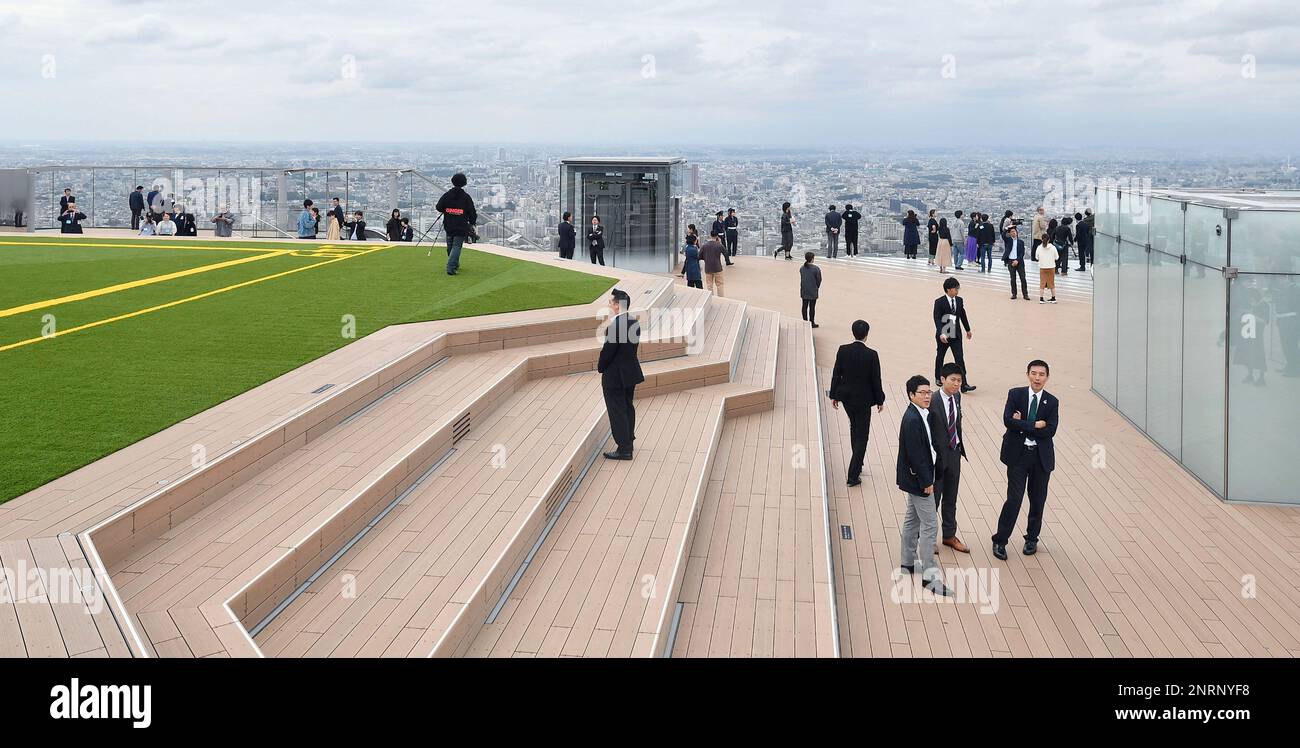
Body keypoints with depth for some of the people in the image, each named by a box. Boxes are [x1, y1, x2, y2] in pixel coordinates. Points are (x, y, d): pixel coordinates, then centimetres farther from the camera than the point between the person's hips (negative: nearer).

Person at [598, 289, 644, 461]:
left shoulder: (615, 326, -26)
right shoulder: (634, 322, 1)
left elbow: (608, 350, -21)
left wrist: (601, 367, -3)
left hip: (615, 375, -9)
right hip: (631, 372, 9)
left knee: (617, 411, 1)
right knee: (628, 407, 21)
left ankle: (624, 449, 6)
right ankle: (629, 440, 35)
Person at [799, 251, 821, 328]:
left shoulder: (801, 268, -1)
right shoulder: (816, 269, -16)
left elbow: (801, 278, 4)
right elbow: (819, 279, -9)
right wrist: (817, 287, 9)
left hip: (804, 291, 4)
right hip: (813, 291, -4)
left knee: (805, 306, 13)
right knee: (812, 307, 5)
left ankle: (805, 321, 18)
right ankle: (812, 323, 11)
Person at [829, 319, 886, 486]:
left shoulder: (843, 350, -9)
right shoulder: (871, 355, -18)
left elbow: (836, 374, -3)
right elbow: (876, 380, -11)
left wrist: (834, 395, 8)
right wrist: (880, 400, 3)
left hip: (846, 397, 4)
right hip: (863, 399, -4)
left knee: (854, 427, 26)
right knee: (861, 435, 5)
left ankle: (857, 464, 37)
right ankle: (853, 475, 2)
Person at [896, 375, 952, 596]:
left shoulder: (918, 415, 6)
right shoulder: (912, 419, -25)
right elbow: (915, 454, -25)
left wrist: (925, 479, 13)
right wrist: (926, 482, -19)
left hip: (916, 478, 10)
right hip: (918, 478, -10)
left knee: (913, 520, 21)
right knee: (930, 525, -6)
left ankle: (907, 562, 35)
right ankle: (929, 576, -1)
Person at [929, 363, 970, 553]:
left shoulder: (957, 397, 1)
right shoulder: (932, 401, -21)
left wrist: (960, 445, 8)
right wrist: (930, 457, -18)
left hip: (954, 453, 6)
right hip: (937, 455, -6)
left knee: (951, 497, 18)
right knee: (933, 497, 8)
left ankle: (949, 535, 33)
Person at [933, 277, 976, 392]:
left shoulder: (959, 300, 2)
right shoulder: (939, 302, -14)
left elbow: (963, 316, 15)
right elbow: (937, 319, -21)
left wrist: (968, 329, 24)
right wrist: (941, 333, -34)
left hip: (956, 336, 3)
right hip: (943, 336, -3)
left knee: (960, 359, -6)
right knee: (940, 356, 16)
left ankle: (964, 384, -11)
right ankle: (938, 378, 37)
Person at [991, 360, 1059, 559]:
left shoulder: (1052, 402, 0)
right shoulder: (1015, 394, -2)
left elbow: (1050, 431, -12)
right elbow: (1008, 420, -16)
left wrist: (1022, 424, -13)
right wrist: (1035, 425, -17)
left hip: (1041, 456, 2)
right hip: (1018, 454, -2)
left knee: (1038, 500, 12)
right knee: (1014, 499, -7)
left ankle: (1032, 539, 31)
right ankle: (1000, 541, 4)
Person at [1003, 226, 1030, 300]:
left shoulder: (1021, 242, 5)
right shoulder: (1008, 241, 7)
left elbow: (1022, 253, -1)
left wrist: (1017, 260, -13)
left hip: (1019, 262, -1)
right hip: (1010, 262, 1)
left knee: (1023, 278, -2)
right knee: (1013, 279, 4)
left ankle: (1025, 294, 1)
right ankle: (1014, 294, 11)